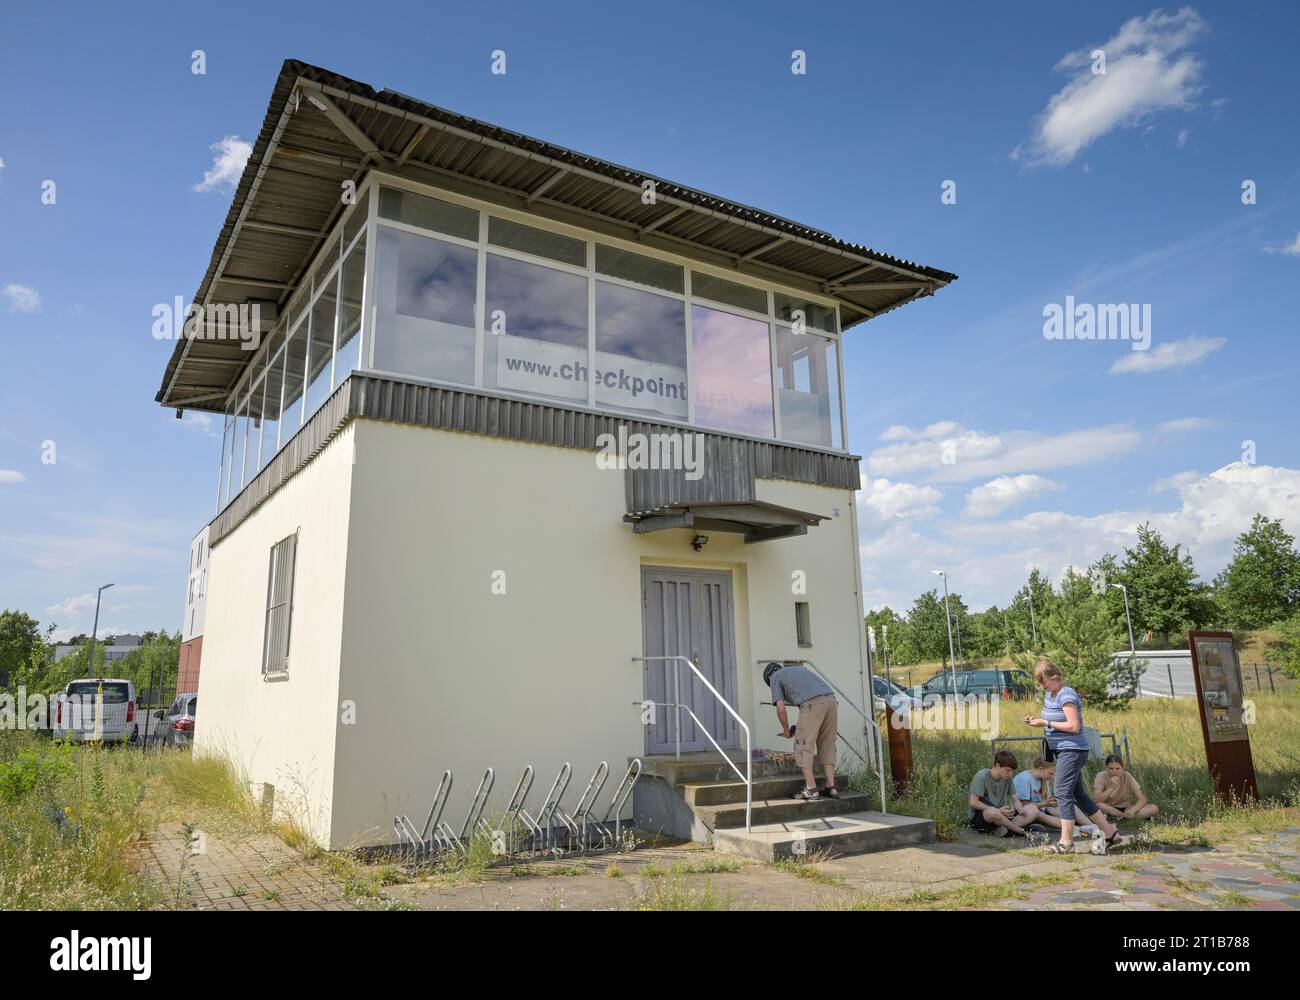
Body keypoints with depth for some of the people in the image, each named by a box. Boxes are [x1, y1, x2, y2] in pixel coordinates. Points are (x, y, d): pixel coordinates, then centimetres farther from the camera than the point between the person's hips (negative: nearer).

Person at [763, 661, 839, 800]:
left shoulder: (775, 677, 18)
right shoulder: (800, 668, 37)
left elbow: (781, 708, 6)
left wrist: (786, 730, 22)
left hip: (812, 704, -6)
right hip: (831, 700, 6)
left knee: (803, 747, 5)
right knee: (827, 746, 17)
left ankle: (811, 789, 3)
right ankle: (831, 787, 13)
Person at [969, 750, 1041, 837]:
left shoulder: (1007, 778, 8)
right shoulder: (981, 777, -13)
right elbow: (973, 802, -18)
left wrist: (1020, 808, -13)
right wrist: (998, 810, -21)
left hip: (1000, 814, 7)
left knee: (1033, 810, -7)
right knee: (992, 812, -42)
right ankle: (1020, 831, -16)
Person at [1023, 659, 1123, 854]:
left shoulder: (1067, 695, -16)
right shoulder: (1049, 694, 12)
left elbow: (1074, 726, -21)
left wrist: (1046, 723, -20)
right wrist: (1036, 720, 2)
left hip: (1072, 750, -10)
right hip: (1061, 750, 10)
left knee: (1063, 793, -10)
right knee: (1079, 795, 13)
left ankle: (1066, 842, -5)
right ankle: (1110, 833, 22)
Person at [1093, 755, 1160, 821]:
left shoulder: (1128, 777, -11)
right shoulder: (1101, 776, -16)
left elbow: (1142, 799, -16)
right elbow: (1096, 801, -25)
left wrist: (1132, 810, -35)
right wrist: (1111, 787, -35)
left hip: (1126, 809, 2)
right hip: (1109, 810, -2)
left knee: (1154, 808, -18)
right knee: (1098, 805, -36)